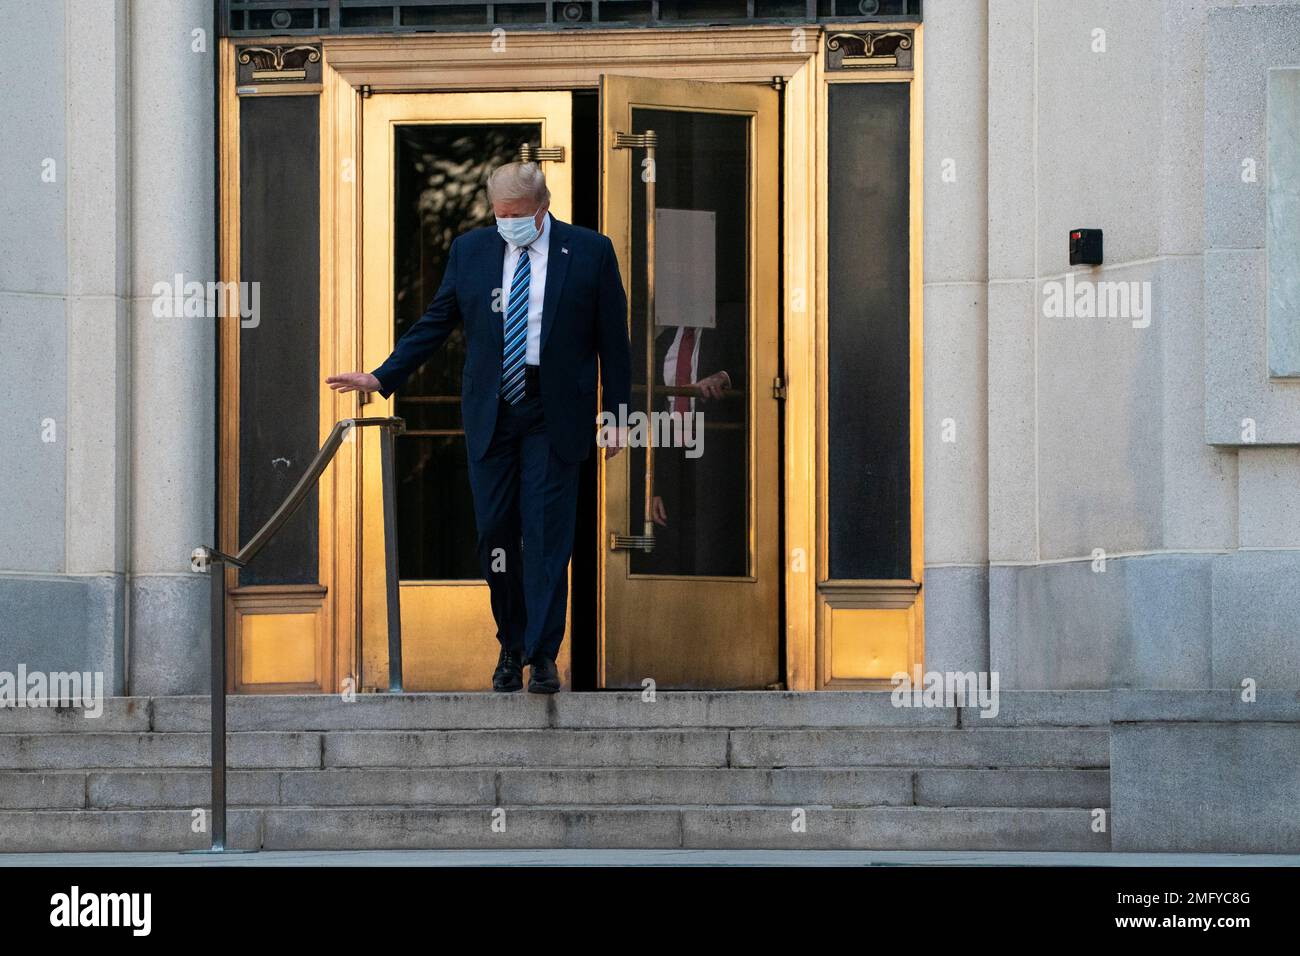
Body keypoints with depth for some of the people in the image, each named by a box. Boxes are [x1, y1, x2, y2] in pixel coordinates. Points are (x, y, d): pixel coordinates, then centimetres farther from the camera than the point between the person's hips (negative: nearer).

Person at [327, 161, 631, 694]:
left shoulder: (590, 252, -1)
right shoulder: (470, 250, 6)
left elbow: (612, 339, 2)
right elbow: (435, 324, 11)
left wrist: (616, 415, 0)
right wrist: (382, 378, 2)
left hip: (553, 418, -3)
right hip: (490, 415, 3)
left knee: (546, 535, -7)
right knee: (495, 532, 5)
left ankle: (542, 657, -2)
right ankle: (511, 647, 19)